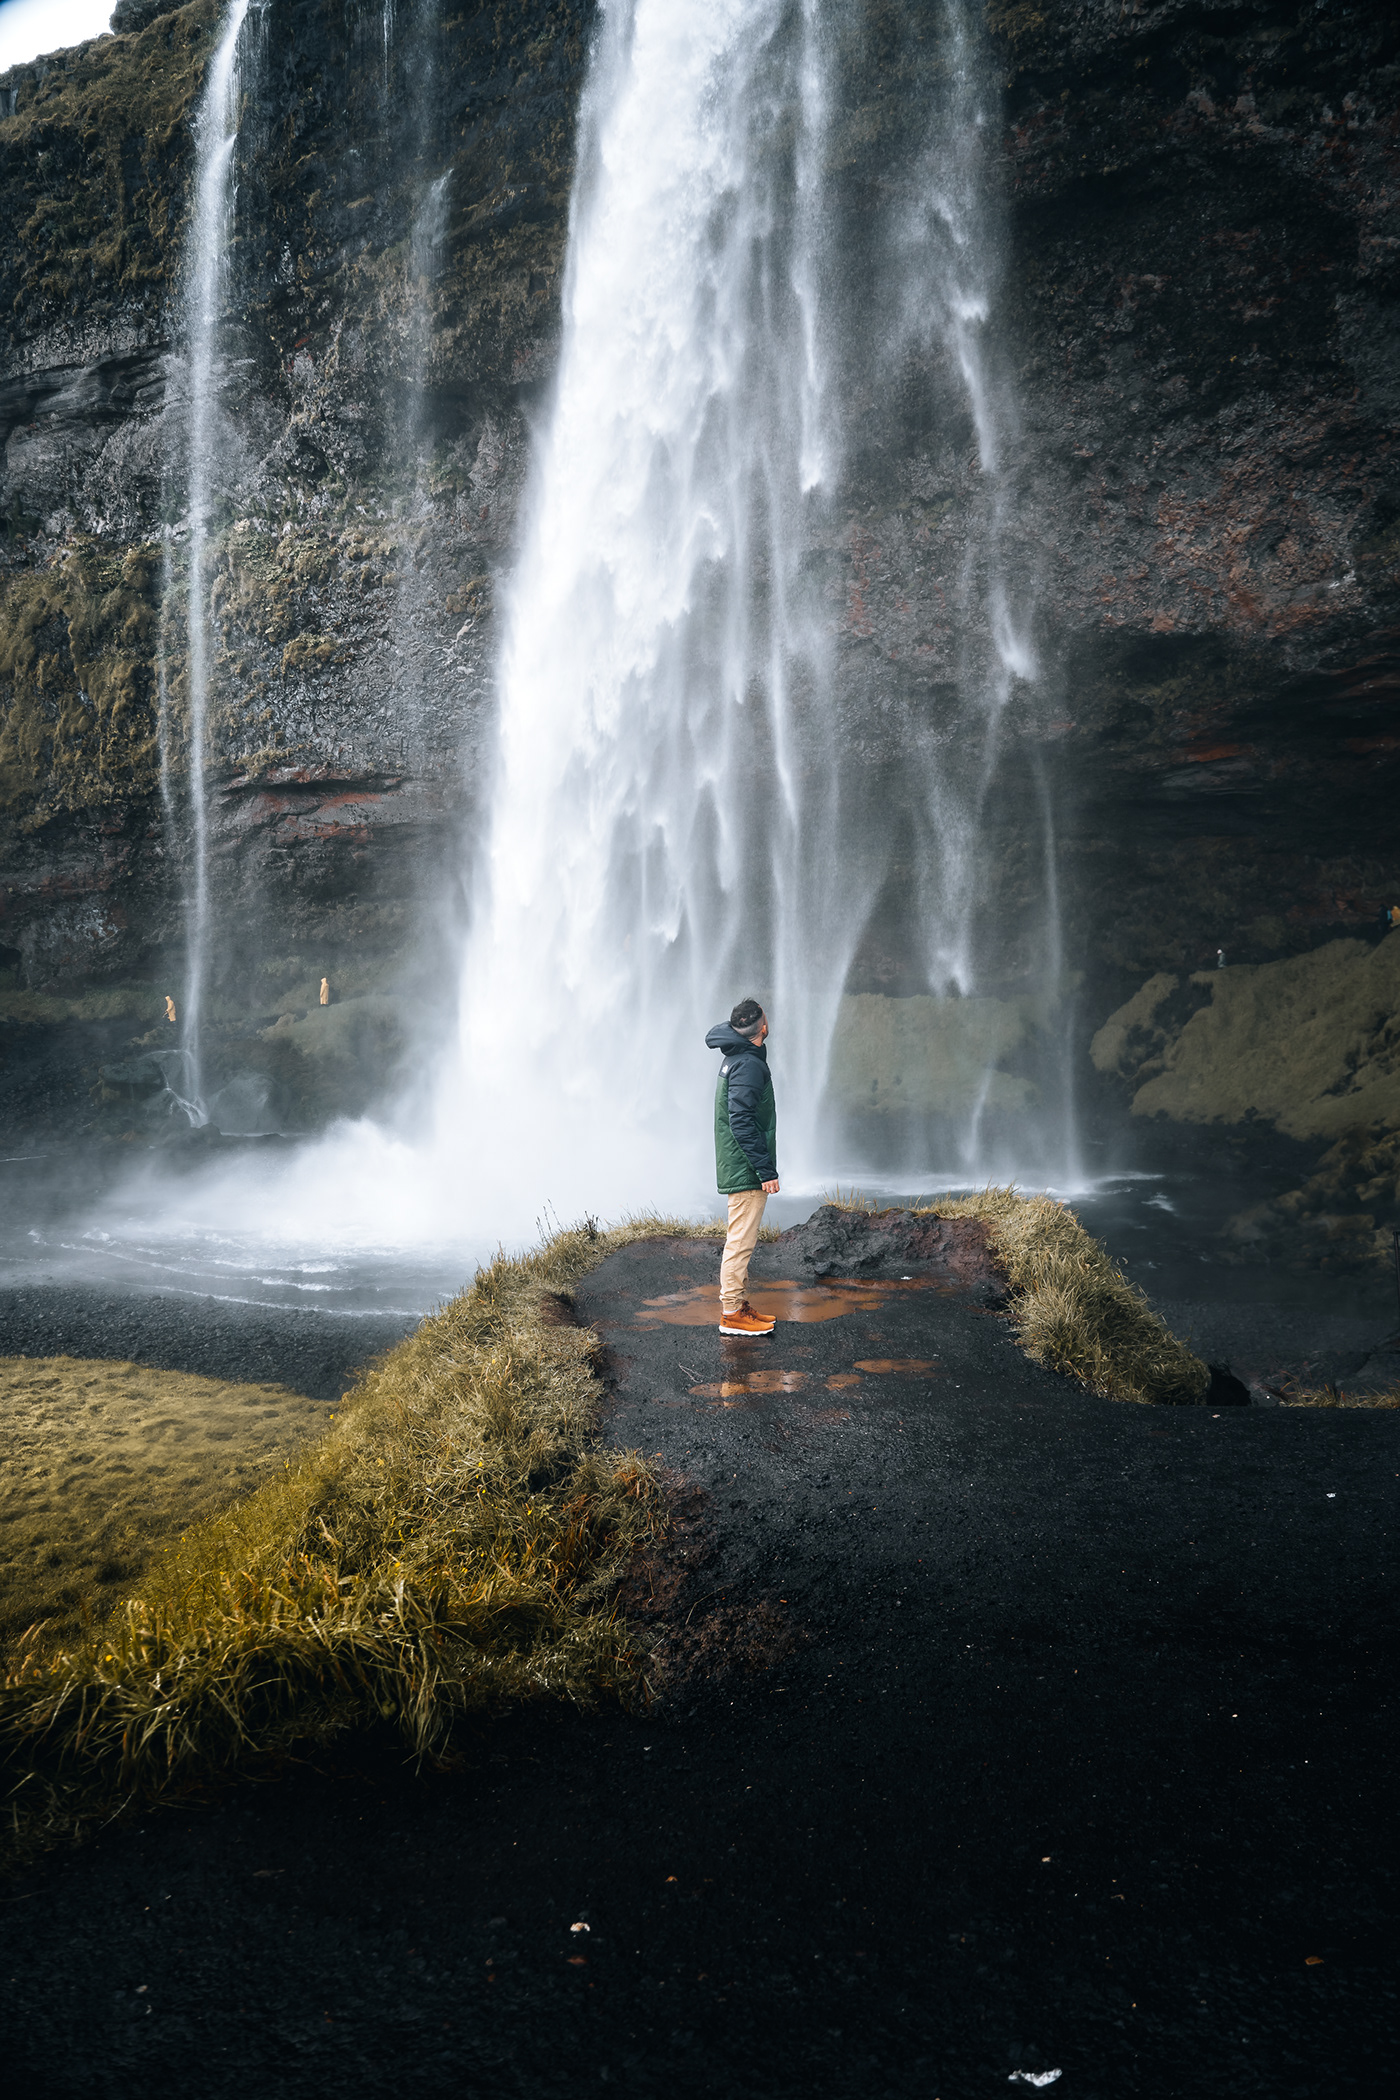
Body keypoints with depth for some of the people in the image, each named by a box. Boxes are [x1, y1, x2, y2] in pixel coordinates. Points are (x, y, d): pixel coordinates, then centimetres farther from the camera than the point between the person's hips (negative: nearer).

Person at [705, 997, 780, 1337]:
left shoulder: (734, 1058, 14)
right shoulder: (748, 1064, -17)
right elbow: (742, 1122, -23)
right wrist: (766, 1171, -22)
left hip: (736, 1168, 10)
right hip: (747, 1171, -10)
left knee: (740, 1240, 16)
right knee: (740, 1241, -5)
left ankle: (737, 1305, 23)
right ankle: (732, 1315, 0)